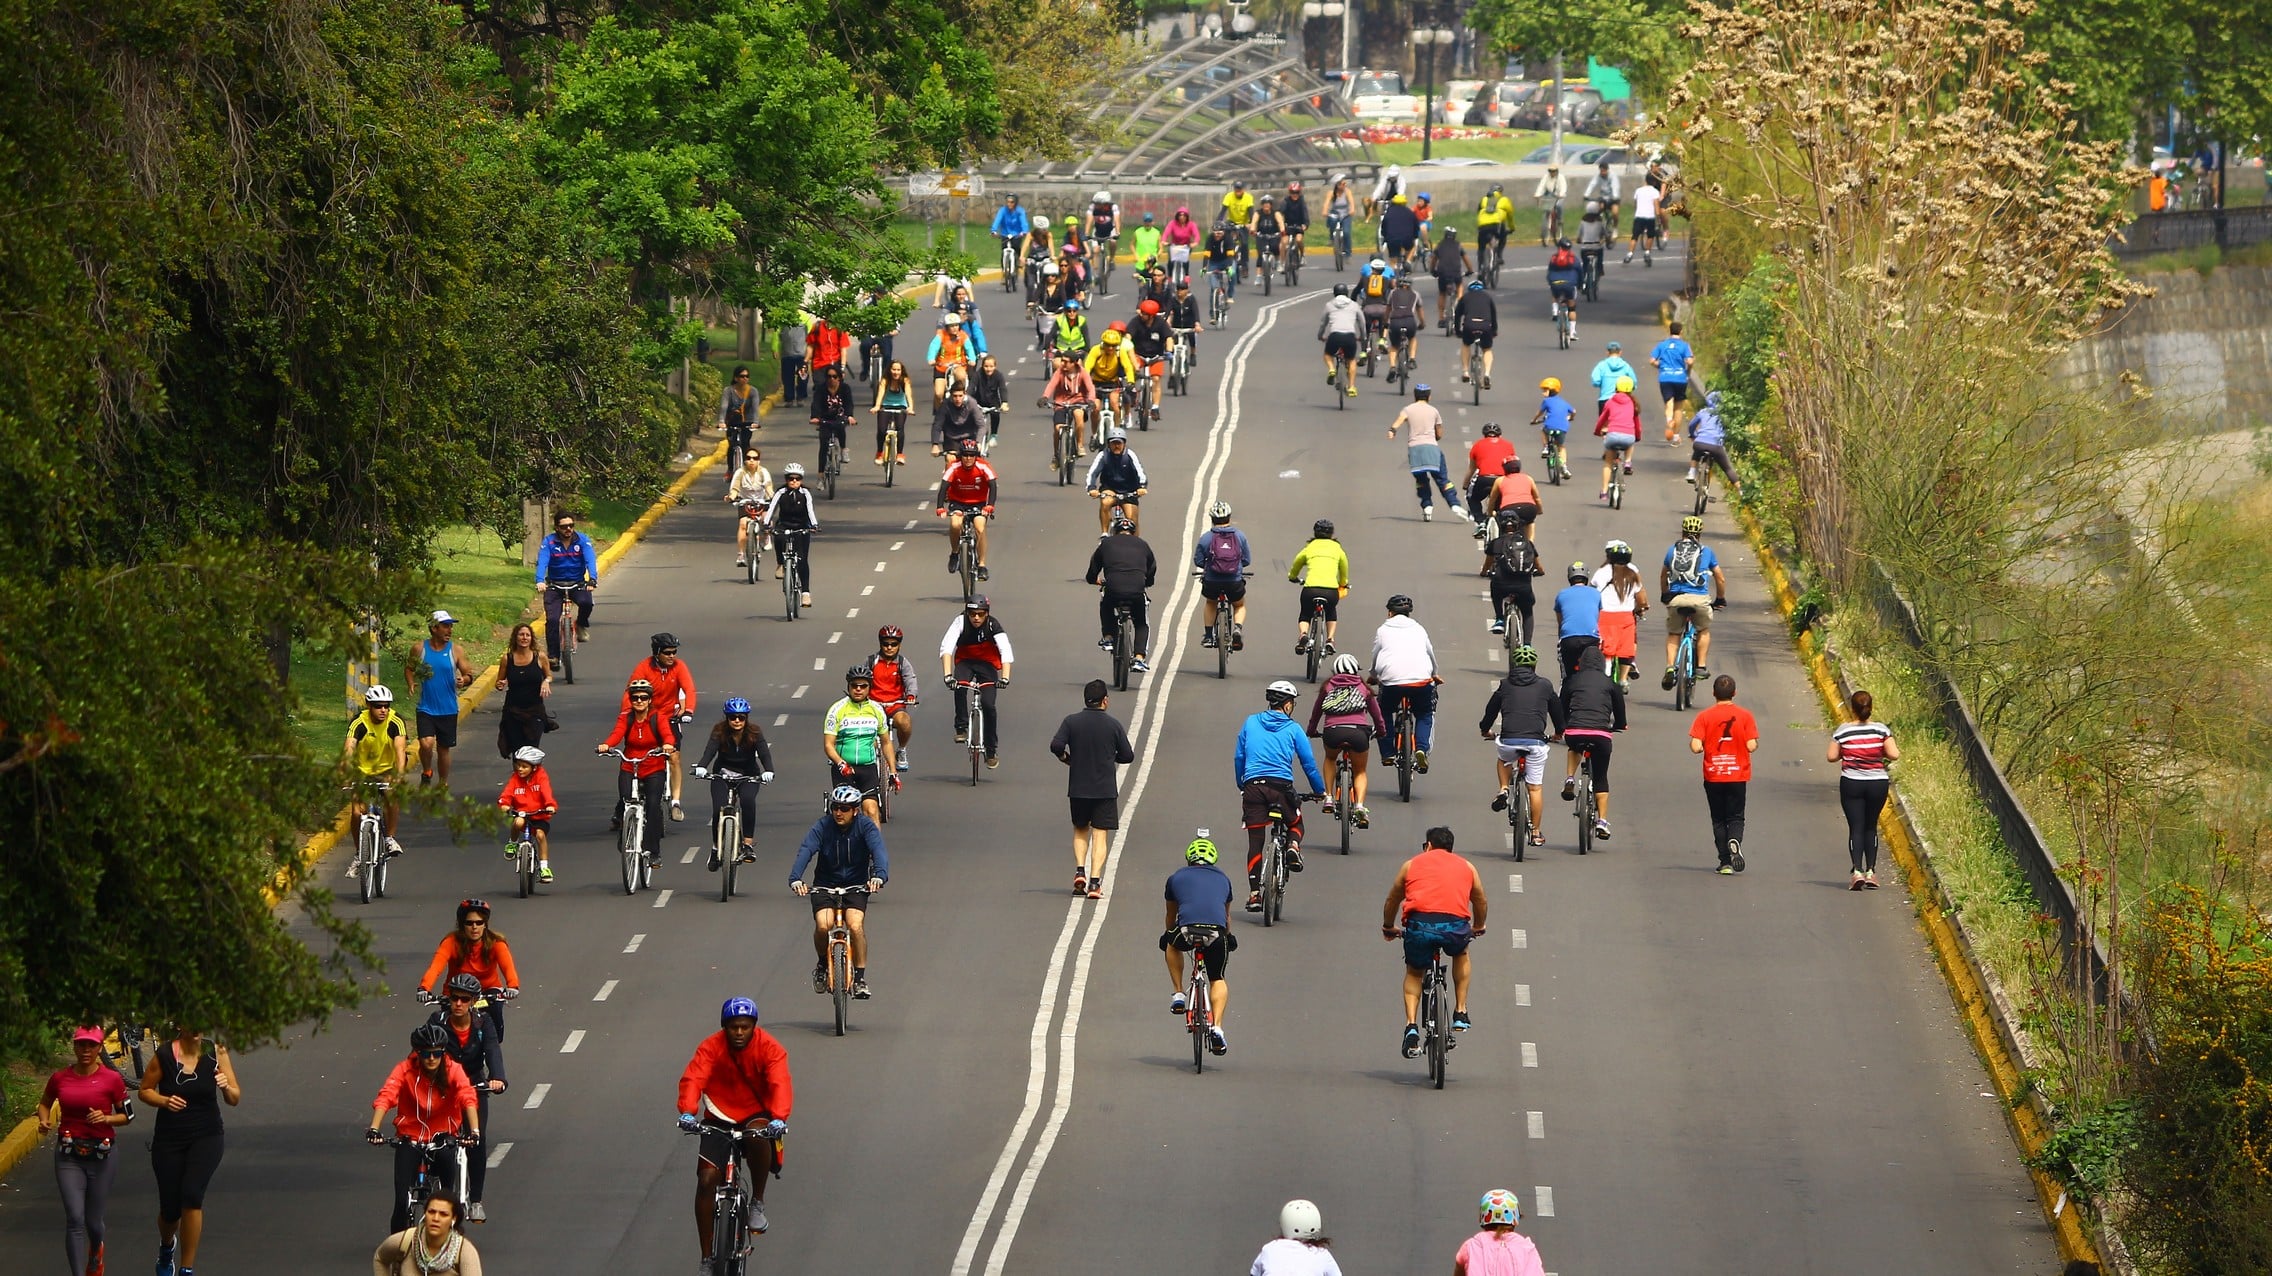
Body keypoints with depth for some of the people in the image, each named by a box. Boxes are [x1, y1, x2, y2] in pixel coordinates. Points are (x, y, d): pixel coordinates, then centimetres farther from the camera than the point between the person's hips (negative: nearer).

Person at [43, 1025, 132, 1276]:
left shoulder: (112, 1079, -5)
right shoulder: (59, 1078, 0)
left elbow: (126, 1115, 4)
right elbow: (45, 1102, 19)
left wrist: (106, 1118, -17)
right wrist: (44, 1121, -2)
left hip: (101, 1155, 0)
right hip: (69, 1158, 0)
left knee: (93, 1221, 10)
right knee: (75, 1218, -14)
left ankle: (95, 1252, 46)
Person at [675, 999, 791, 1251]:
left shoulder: (770, 1048, -13)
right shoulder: (711, 1047, -11)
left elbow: (780, 1085, -27)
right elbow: (692, 1079, -25)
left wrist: (779, 1118, -47)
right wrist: (687, 1112, -45)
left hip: (756, 1115, -2)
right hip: (720, 1119, 2)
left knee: (758, 1135, -38)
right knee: (706, 1180, -12)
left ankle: (758, 1202, -14)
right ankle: (706, 1260, -1)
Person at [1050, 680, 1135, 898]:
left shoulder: (1071, 722, -2)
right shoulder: (1113, 725, -4)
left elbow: (1056, 745, -14)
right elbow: (1127, 756, 0)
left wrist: (1065, 757, 7)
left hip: (1078, 788, 1)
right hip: (1105, 788, -1)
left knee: (1080, 830, 20)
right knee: (1100, 835, 1)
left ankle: (1080, 870, 1)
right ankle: (1095, 881, -11)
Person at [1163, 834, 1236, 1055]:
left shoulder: (1177, 878, 25)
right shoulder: (1222, 879, 29)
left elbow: (1171, 916, 39)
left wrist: (1168, 935, 59)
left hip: (1187, 931, -1)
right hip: (1216, 933, 1)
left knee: (1172, 944, 36)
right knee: (1218, 980, 22)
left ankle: (1178, 995, 28)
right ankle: (1216, 1027, 4)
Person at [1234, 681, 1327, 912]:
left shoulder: (1251, 722, 13)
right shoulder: (1293, 729, 7)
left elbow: (1238, 757, 16)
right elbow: (1309, 764, 8)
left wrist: (1241, 786, 28)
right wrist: (1320, 791, 21)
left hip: (1253, 786, 1)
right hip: (1281, 786, -1)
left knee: (1255, 842, 7)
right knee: (1296, 823, 24)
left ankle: (1254, 893, 0)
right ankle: (1293, 846, -10)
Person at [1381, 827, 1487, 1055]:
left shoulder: (1412, 865, 25)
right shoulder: (1466, 867, 26)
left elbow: (1391, 902, 35)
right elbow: (1481, 903, 40)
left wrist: (1388, 929, 55)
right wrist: (1477, 929, 60)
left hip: (1419, 925, 0)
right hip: (1455, 926, 0)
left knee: (1414, 973, 26)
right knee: (1461, 955, 35)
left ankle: (1411, 1026, 7)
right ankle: (1460, 1013, 29)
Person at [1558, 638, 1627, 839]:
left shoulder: (1572, 681, 14)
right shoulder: (1610, 683, 13)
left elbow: (1562, 707, 21)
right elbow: (1619, 707, 21)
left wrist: (1562, 728, 40)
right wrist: (1619, 726, 42)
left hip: (1574, 732, 1)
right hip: (1600, 734, -1)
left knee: (1574, 747, 39)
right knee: (1601, 777, 15)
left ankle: (1569, 780, 17)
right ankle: (1602, 822, 7)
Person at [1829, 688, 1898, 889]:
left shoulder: (1843, 731, -7)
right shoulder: (1881, 729, -6)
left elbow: (1831, 756, -3)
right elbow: (1894, 755, -9)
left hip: (1851, 783, -1)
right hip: (1878, 783, 1)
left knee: (1856, 828, 0)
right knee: (1870, 827, 16)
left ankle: (1857, 871, -15)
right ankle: (1871, 871, 12)